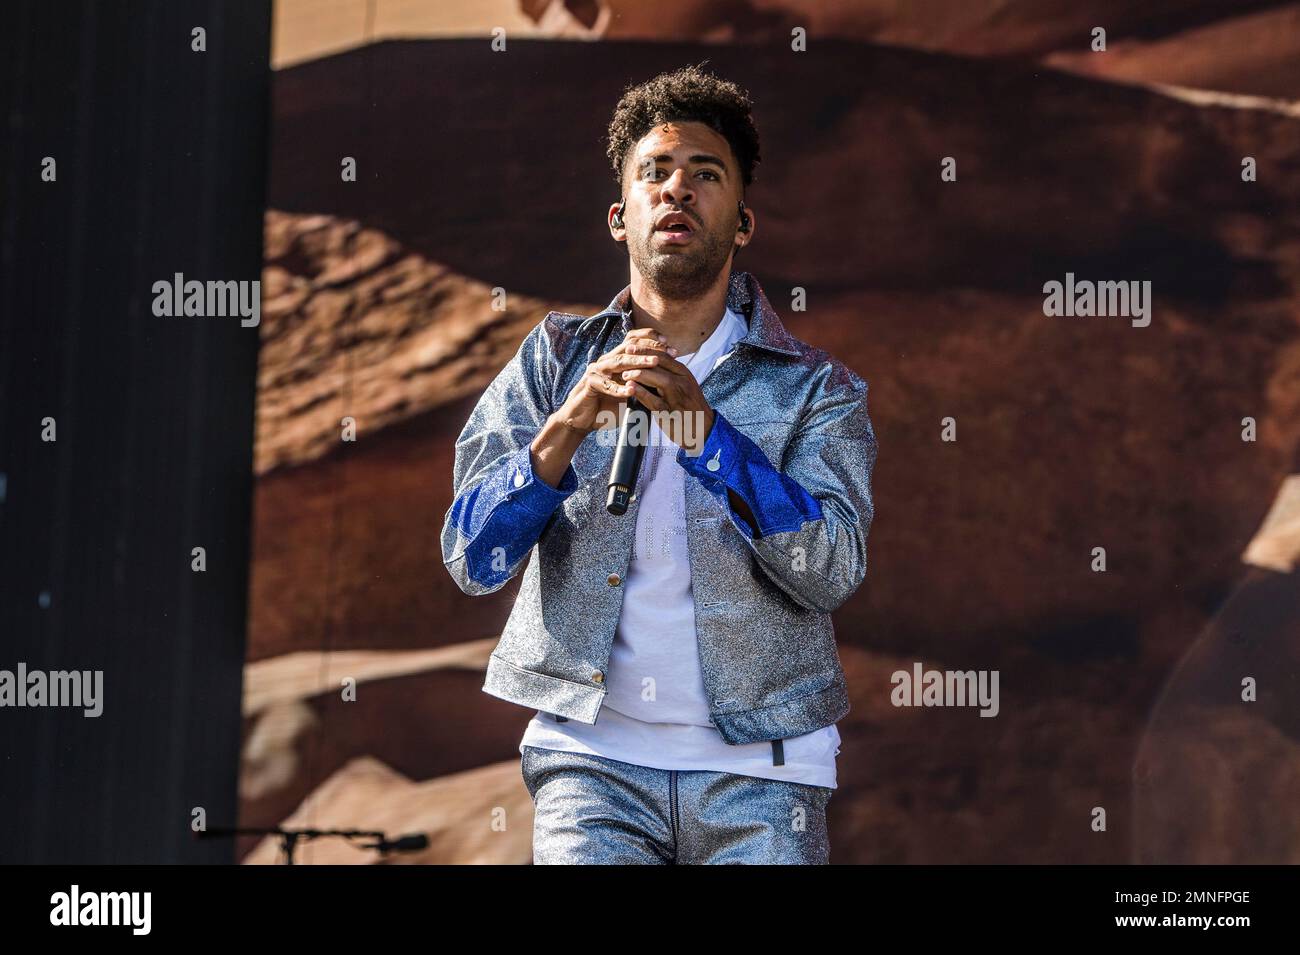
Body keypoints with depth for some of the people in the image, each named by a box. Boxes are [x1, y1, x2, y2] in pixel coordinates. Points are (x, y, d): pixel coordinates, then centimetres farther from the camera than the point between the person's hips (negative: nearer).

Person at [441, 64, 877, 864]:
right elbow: (472, 560, -1)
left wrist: (700, 427, -19)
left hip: (758, 770, 0)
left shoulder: (816, 389, 5)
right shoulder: (556, 360, 8)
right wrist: (568, 426, -16)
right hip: (592, 758, 0)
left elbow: (833, 569, -11)